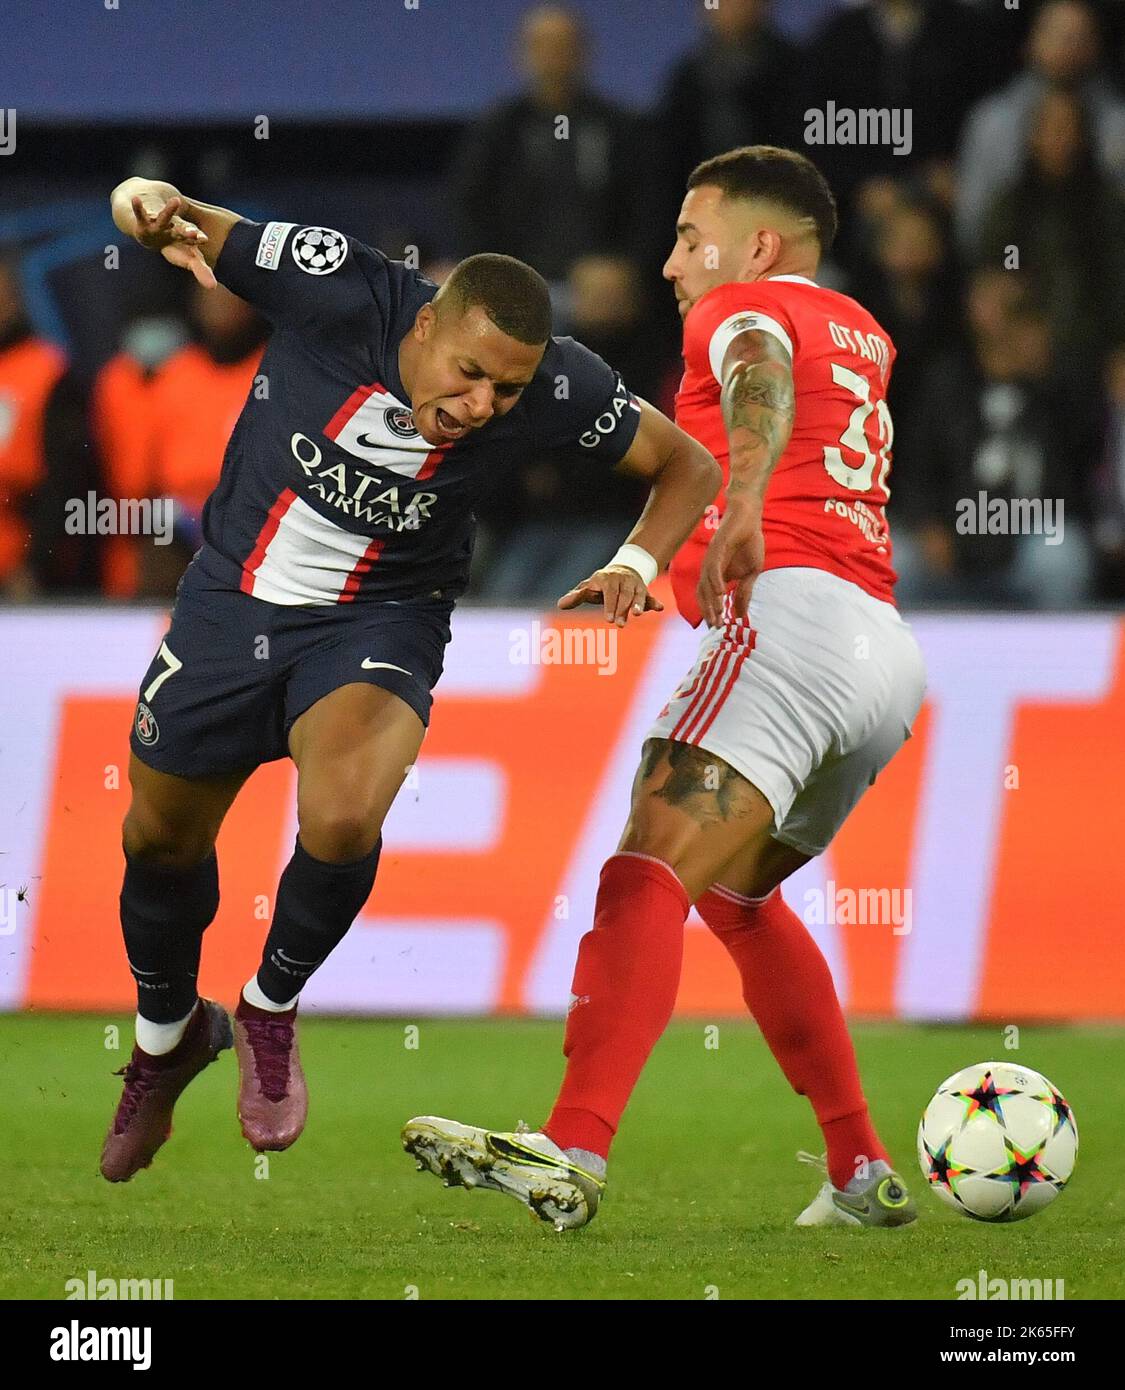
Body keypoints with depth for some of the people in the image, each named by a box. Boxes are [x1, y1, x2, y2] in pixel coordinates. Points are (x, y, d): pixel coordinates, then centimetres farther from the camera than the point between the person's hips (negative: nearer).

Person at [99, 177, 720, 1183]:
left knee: (342, 819, -30)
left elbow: (688, 465, -5)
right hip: (233, 599, 2)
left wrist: (637, 563, -22)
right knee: (160, 841, 16)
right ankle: (167, 1034, 48)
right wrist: (157, 207, -39)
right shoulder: (339, 289, -26)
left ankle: (272, 1009, 1)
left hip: (378, 626, -2)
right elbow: (156, 214, -15)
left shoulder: (553, 388, -22)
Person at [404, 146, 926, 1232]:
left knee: (651, 867, -23)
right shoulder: (860, 335, 29)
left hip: (790, 614, -9)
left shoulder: (743, 306, 7)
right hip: (890, 659, 9)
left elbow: (762, 372, -18)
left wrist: (743, 507, -36)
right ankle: (862, 1173, 22)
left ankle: (573, 1151, -42)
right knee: (732, 891, 25)